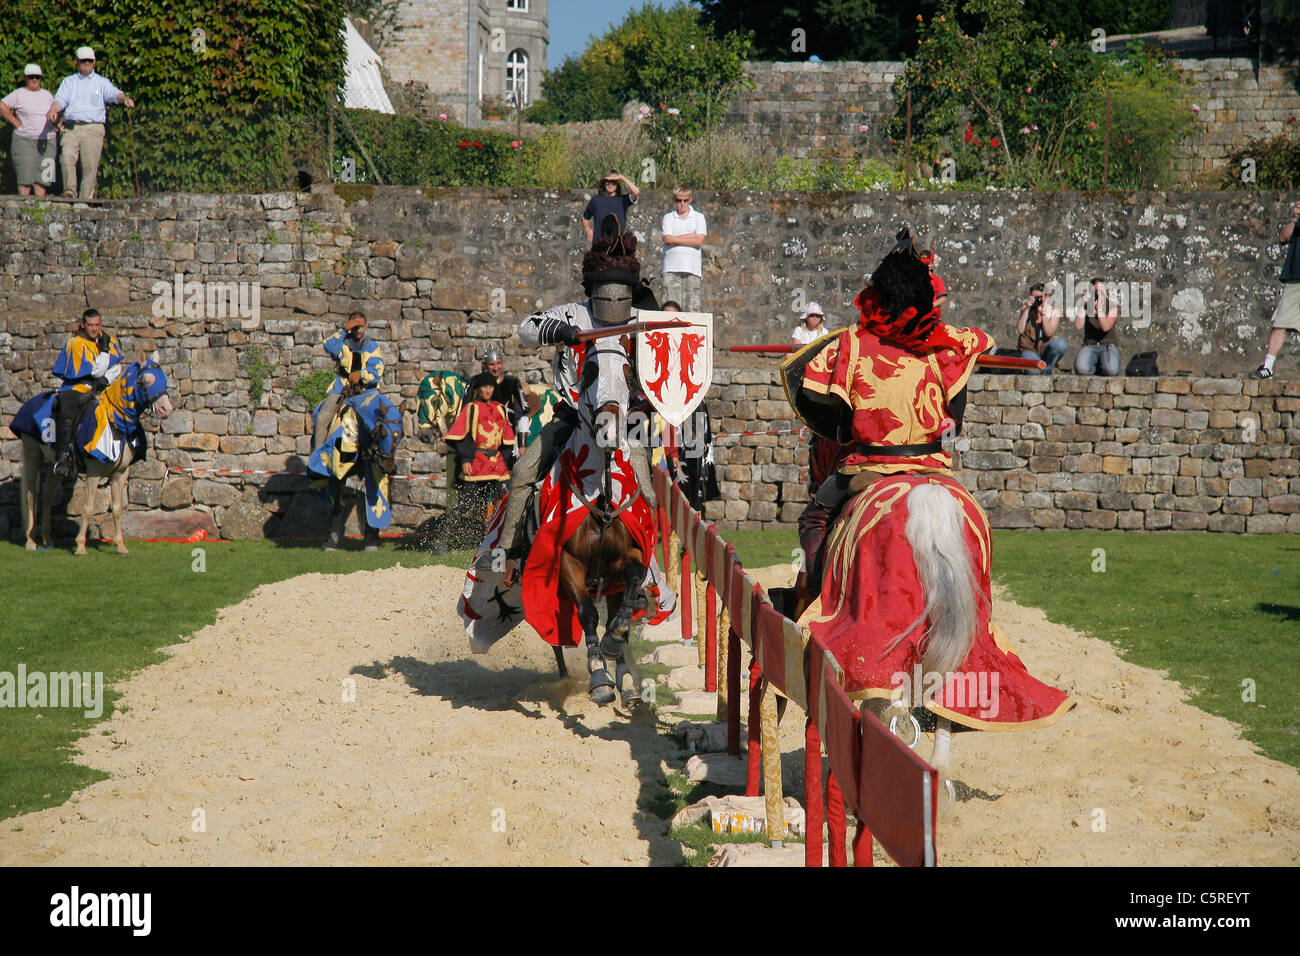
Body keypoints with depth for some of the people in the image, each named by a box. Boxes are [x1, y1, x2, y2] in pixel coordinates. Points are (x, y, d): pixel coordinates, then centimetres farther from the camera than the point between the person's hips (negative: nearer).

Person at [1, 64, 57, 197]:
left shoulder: (48, 95, 15)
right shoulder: (19, 94, 1)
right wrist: (16, 123, -10)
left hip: (47, 141, 3)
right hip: (25, 140, -3)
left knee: (41, 178, -1)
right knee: (26, 176, -8)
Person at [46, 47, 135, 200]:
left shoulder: (101, 82, 14)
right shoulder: (68, 81, 19)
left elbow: (113, 93, -5)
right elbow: (61, 99, 6)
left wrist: (124, 98, -28)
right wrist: (53, 110, -17)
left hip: (93, 129, -1)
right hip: (71, 128, 1)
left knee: (90, 166, -7)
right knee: (67, 158, -20)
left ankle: (87, 198, -3)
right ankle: (69, 191, -16)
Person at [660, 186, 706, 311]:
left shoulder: (698, 217, 13)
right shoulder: (668, 217, 15)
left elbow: (699, 241, 0)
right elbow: (667, 239, -1)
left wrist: (676, 239, 1)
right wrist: (691, 236, 0)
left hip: (692, 267, 0)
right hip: (671, 267, 0)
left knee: (692, 305, -7)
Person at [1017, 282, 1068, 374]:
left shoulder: (1053, 310, 3)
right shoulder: (1026, 309, 7)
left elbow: (1049, 333, -13)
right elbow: (1020, 330, -10)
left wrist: (1043, 313, -21)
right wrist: (1026, 310, -14)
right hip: (1029, 350, -1)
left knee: (1061, 343, -33)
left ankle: (1046, 370, -10)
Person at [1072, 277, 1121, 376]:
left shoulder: (1112, 306, -3)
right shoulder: (1085, 306, 3)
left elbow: (1106, 327, -19)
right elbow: (1078, 326, -14)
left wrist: (1100, 307, -28)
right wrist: (1083, 305, -19)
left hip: (1108, 345, -1)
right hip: (1089, 346, 1)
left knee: (1111, 370, -33)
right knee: (1081, 369, -32)